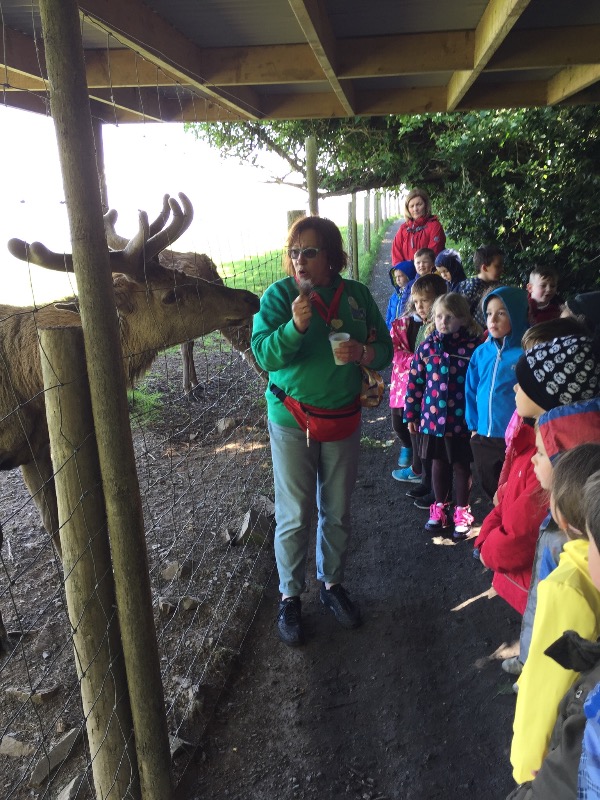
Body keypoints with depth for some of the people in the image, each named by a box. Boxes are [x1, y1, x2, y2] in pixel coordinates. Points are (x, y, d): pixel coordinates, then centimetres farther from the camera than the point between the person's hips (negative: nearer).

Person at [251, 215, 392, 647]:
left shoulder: (356, 294, 0)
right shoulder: (279, 295, -8)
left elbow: (384, 347, 4)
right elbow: (264, 354, -16)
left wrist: (363, 353, -18)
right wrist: (295, 325, -33)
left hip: (343, 419, 3)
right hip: (293, 421, -3)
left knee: (338, 512, 15)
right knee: (294, 516, 4)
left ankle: (332, 583, 36)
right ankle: (290, 597, 23)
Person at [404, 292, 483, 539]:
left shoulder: (472, 346, -10)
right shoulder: (427, 346, -1)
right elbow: (415, 381, 4)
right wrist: (411, 414, 5)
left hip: (461, 419, -3)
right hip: (433, 417, 3)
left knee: (461, 465, 12)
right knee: (439, 463, 17)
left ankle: (462, 511, 28)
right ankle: (440, 507, 34)